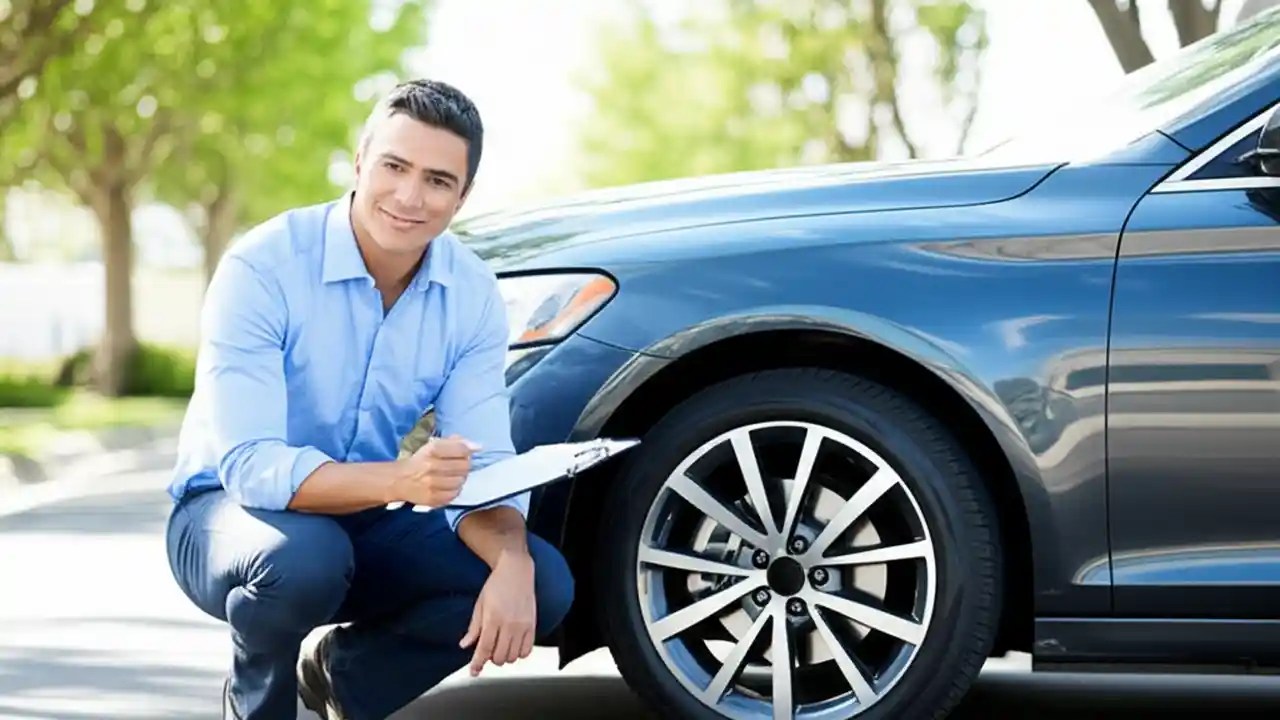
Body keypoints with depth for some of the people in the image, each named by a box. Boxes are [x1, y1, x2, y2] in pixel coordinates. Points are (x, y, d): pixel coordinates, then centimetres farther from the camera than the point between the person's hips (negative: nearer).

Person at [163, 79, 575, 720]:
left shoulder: (472, 294, -8)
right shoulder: (264, 268, -24)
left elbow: (483, 466, -12)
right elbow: (250, 465, -31)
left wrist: (512, 563, -35)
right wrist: (400, 481, -48)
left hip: (363, 520, 5)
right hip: (233, 508, -5)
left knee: (544, 587, -16)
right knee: (304, 556, -39)